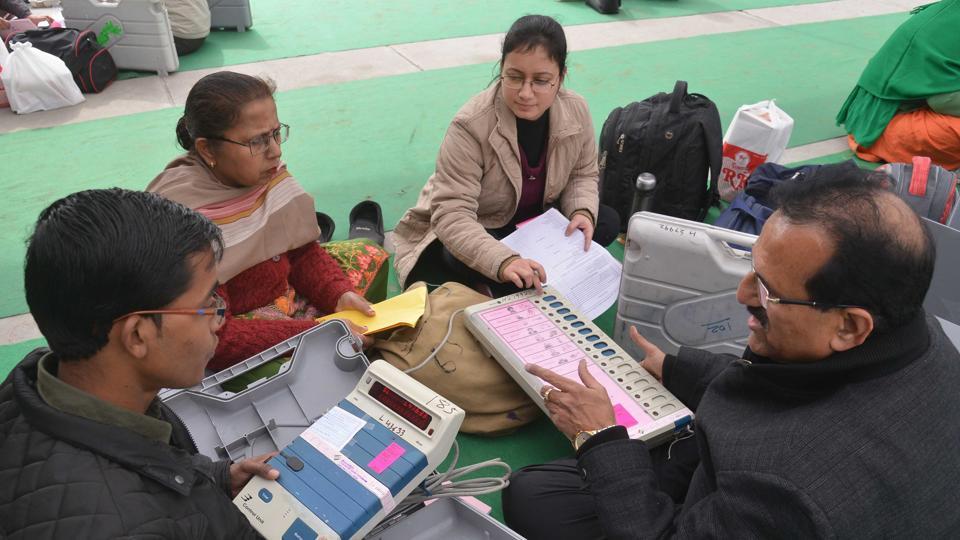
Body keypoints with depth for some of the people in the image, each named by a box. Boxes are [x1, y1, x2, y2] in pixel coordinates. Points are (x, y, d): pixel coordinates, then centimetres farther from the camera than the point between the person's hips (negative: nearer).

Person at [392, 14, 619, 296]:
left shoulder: (576, 111, -15)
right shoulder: (471, 125, -31)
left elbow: (582, 174, 3)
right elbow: (452, 215, -36)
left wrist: (582, 212, -21)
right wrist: (503, 261, -53)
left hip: (533, 220, 5)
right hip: (471, 231, -5)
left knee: (606, 222, -13)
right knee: (462, 263, -37)